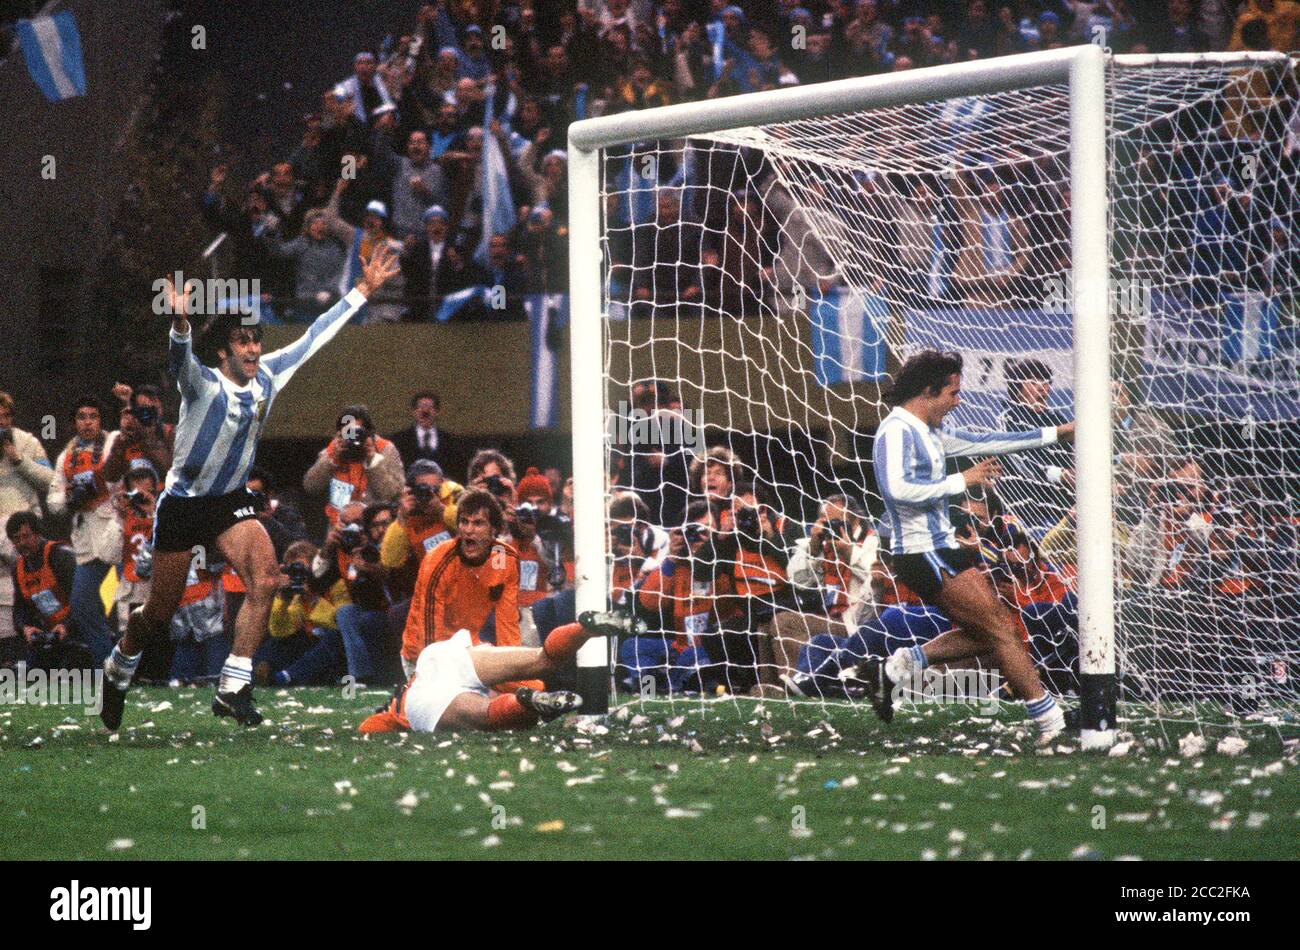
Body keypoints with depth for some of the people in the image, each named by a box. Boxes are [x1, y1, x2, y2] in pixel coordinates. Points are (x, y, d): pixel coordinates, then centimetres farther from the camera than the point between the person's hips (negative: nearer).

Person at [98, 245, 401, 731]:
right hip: (183, 504, -5)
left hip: (232, 503, 5)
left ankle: (231, 689, -18)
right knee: (159, 614, 5)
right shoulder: (204, 384, -21)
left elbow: (313, 337, 6)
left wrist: (362, 291, 7)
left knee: (265, 579, -22)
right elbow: (181, 362, -44)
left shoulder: (267, 376, -3)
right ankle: (117, 672, 36)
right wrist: (180, 325, -66)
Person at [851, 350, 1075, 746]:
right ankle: (1052, 723, -8)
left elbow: (984, 442, 22)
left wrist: (1055, 434, 22)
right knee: (1001, 629, -10)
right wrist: (962, 480, -22)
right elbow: (898, 489, -28)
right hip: (923, 554, -10)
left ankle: (892, 668, 9)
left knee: (984, 635, 7)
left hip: (939, 550, 10)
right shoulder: (896, 431, -14)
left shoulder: (928, 432, 15)